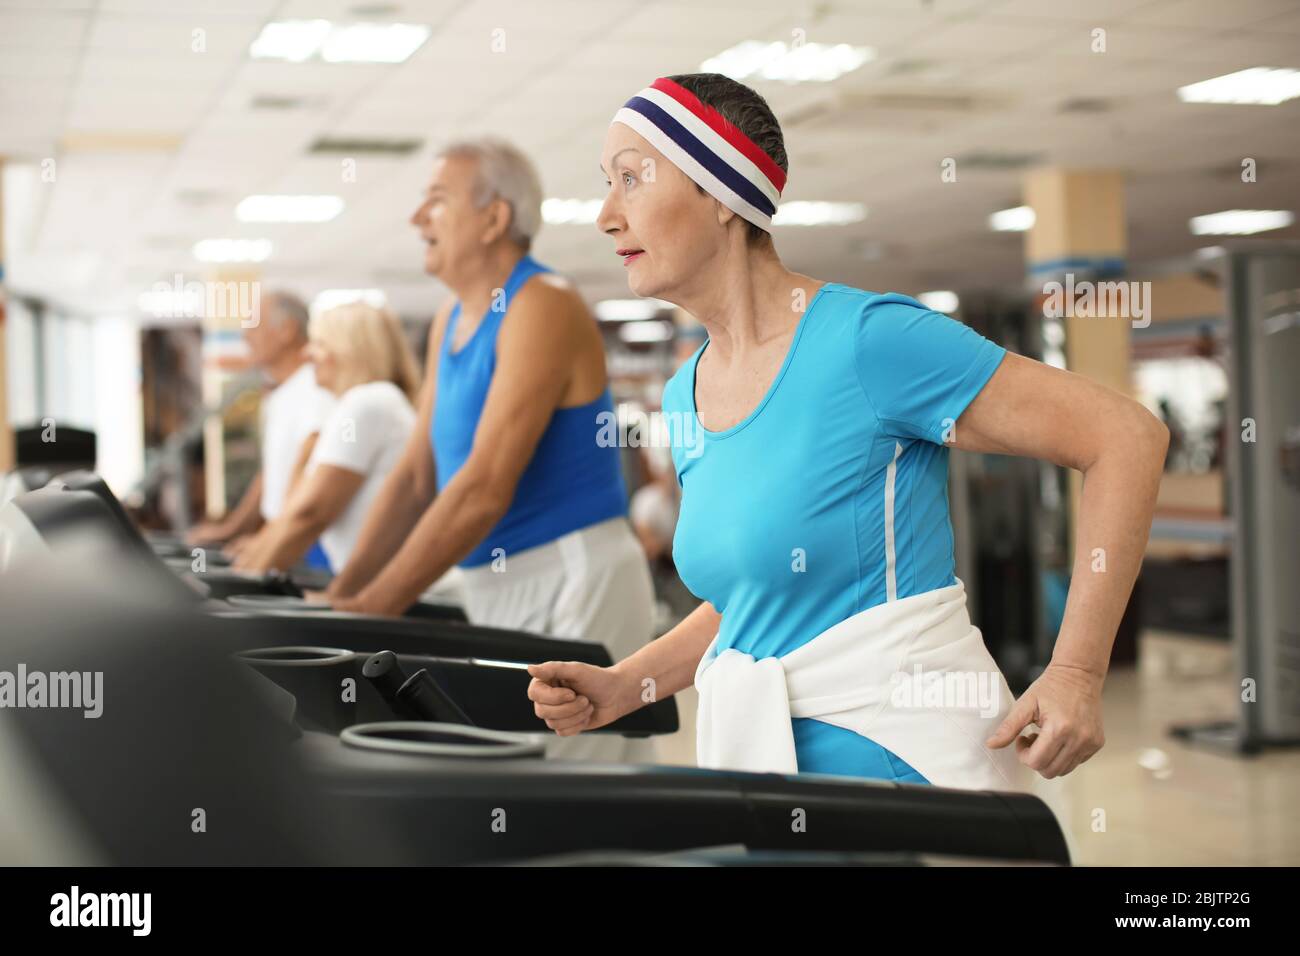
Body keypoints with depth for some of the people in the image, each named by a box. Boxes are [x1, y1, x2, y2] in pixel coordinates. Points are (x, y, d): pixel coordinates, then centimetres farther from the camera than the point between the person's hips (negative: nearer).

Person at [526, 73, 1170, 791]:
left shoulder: (870, 339, -15)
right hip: (763, 759, 7)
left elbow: (1127, 437, -14)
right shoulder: (684, 396, 9)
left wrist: (1076, 673, -18)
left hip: (900, 758, -7)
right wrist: (617, 690, 7)